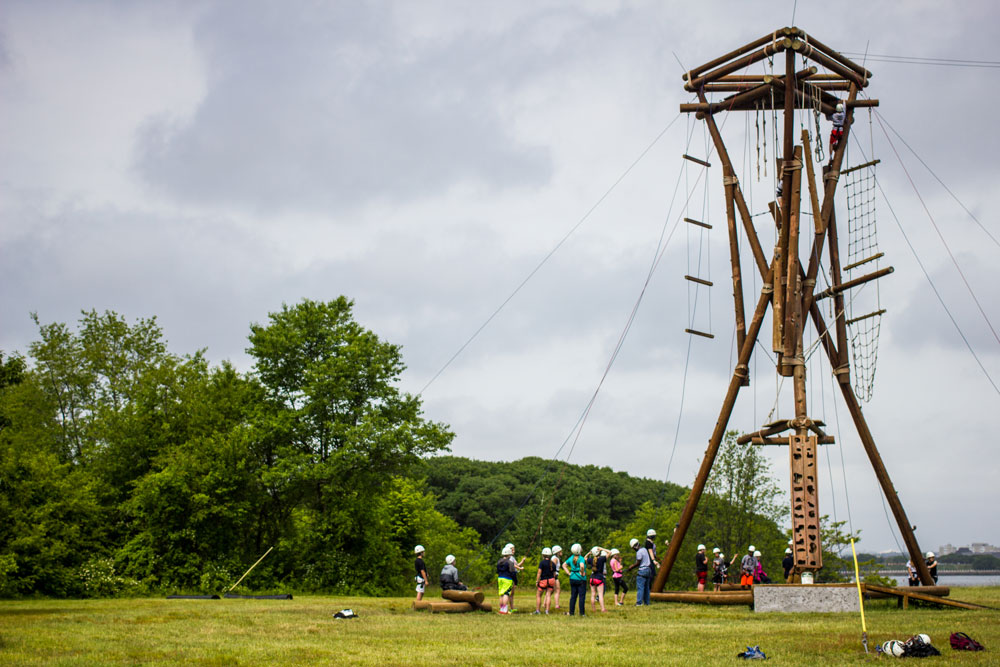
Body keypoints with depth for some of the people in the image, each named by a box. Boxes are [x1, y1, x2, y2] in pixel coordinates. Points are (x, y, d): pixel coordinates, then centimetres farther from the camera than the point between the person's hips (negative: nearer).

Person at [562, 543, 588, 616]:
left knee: (573, 596, 11)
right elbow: (582, 566, -33)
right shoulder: (581, 558, -15)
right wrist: (582, 573, -16)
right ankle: (581, 612, 1)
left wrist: (569, 573, 9)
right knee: (582, 596, 1)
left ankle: (571, 612, 12)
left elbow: (564, 565, 12)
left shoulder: (571, 558, 6)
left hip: (572, 579, 6)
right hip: (581, 579, -6)